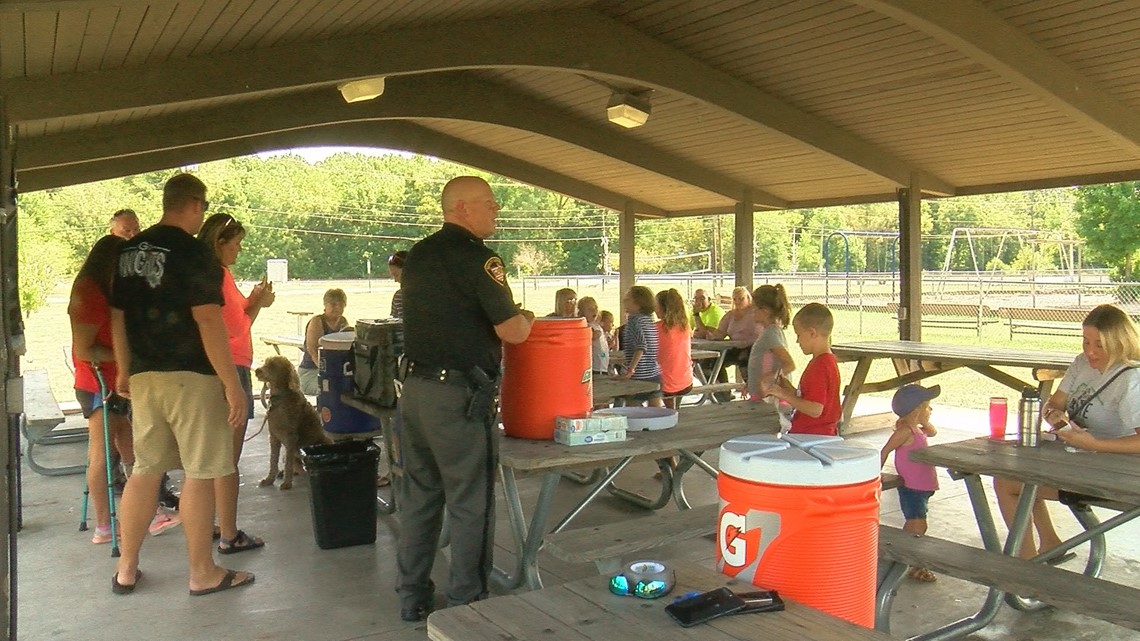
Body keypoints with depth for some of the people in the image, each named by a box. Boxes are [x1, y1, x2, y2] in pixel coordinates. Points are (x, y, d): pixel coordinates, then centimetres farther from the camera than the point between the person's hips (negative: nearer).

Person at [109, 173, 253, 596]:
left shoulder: (129, 252, 10)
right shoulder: (192, 252, -13)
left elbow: (117, 315, 15)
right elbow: (207, 321, -18)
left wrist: (125, 370, 26)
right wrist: (232, 384, -16)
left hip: (143, 376, 7)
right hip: (191, 377, -7)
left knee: (146, 469, 15)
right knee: (199, 474, 1)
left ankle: (126, 569, 22)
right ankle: (203, 573, 9)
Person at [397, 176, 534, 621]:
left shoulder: (418, 254, 11)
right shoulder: (477, 256, -13)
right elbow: (512, 331, -16)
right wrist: (526, 318, 6)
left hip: (415, 386, 8)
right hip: (459, 395, -8)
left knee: (418, 497, 16)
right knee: (469, 504, 4)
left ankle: (412, 598, 26)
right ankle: (465, 603, 13)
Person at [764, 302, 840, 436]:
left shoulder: (820, 365, -18)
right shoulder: (827, 361, 15)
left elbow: (815, 409, -24)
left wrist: (784, 395, -17)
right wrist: (789, 389, 8)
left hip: (813, 436, -10)